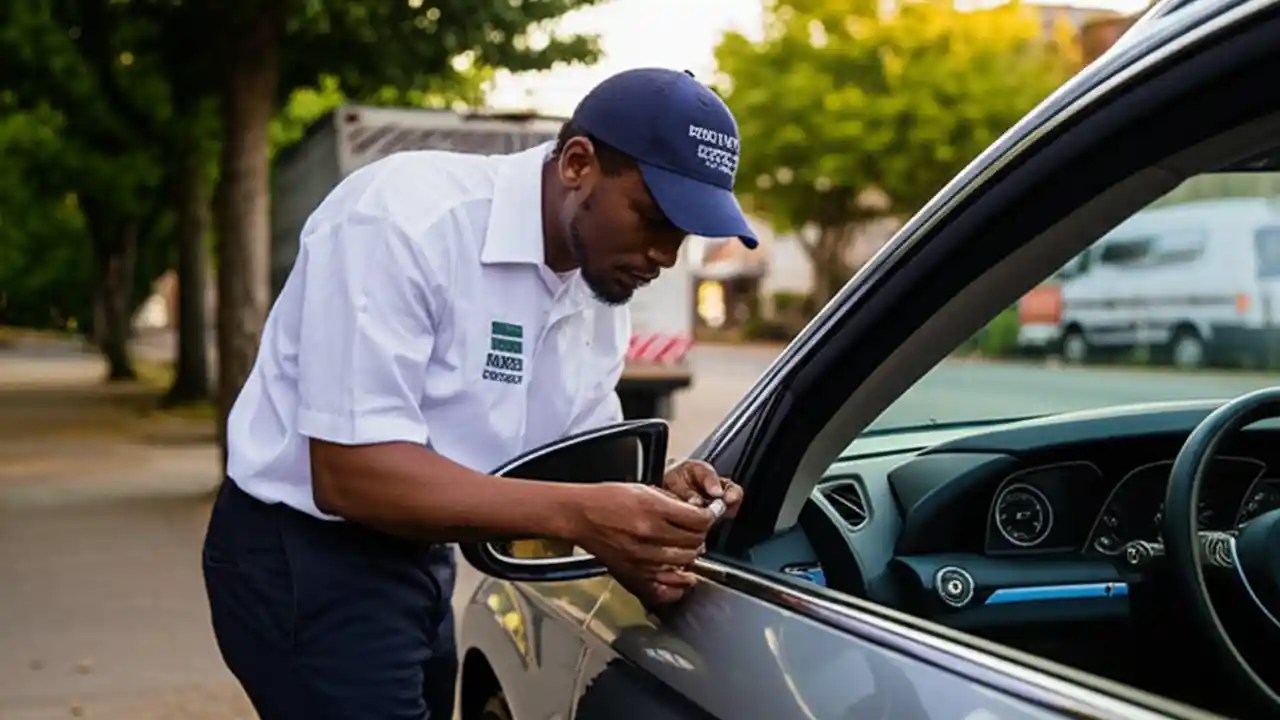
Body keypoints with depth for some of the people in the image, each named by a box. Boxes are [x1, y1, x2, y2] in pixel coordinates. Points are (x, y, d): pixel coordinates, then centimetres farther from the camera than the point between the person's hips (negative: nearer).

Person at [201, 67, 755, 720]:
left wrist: (649, 510, -17)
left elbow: (574, 476, 5)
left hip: (420, 561, 8)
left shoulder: (601, 297, 0)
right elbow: (350, 474, -29)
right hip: (304, 558, -8)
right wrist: (576, 515, -34)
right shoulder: (406, 218, -24)